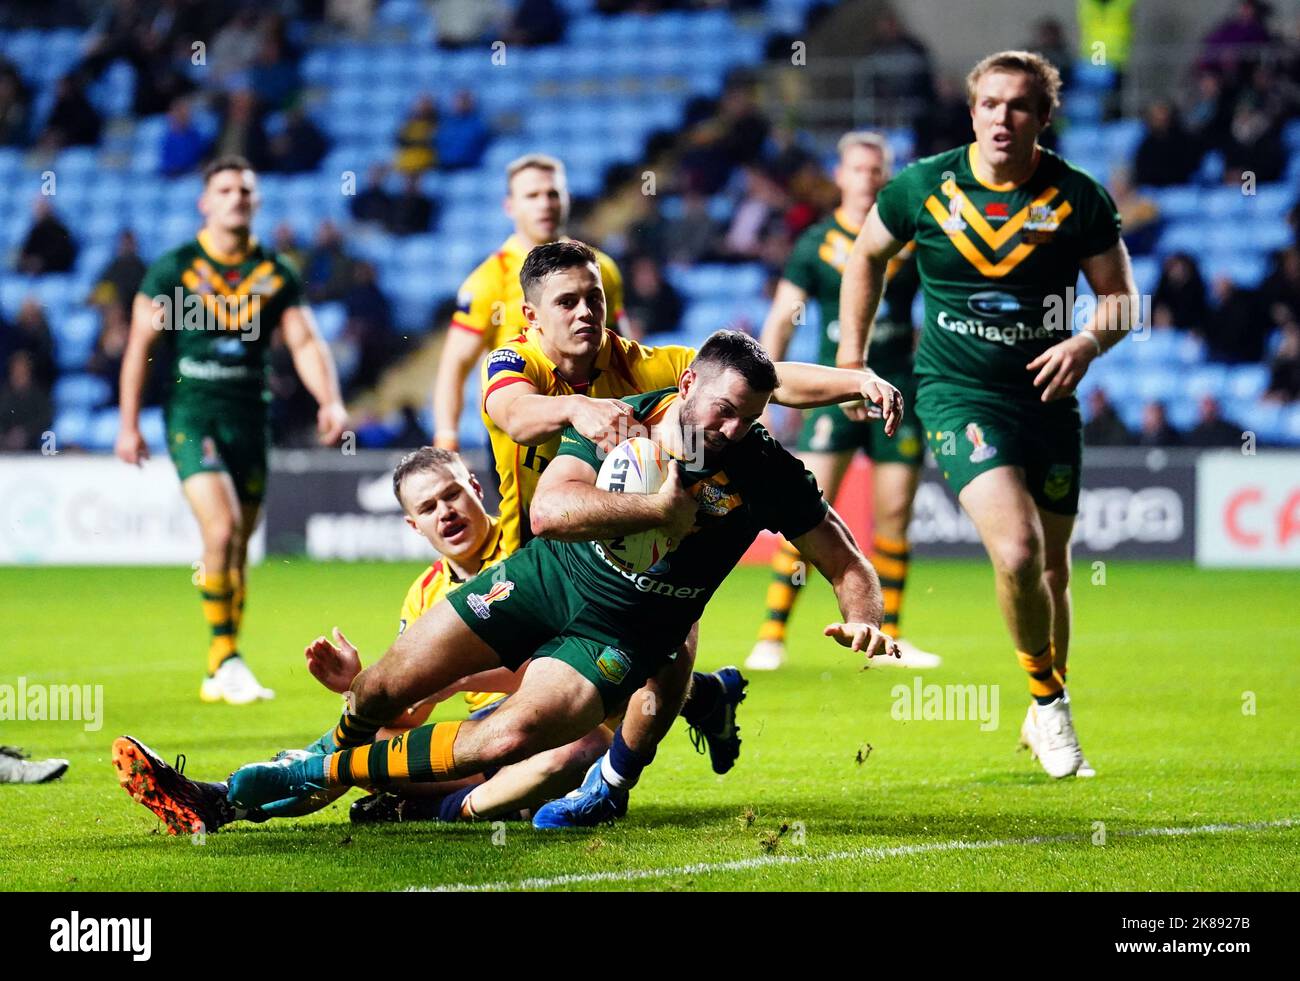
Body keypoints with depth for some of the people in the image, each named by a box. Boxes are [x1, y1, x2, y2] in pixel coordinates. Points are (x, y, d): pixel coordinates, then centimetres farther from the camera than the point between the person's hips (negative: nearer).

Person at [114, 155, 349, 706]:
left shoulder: (276, 275, 7)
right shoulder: (175, 268, -1)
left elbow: (304, 341, 2)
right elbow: (140, 345, 2)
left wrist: (329, 401, -16)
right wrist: (129, 425, -2)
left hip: (250, 417, 4)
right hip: (192, 415, -4)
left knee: (238, 547, 7)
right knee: (222, 530, -20)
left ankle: (220, 678, 17)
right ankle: (225, 656, -10)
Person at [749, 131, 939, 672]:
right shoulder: (817, 242, 2)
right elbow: (782, 318, 3)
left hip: (897, 387, 2)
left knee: (894, 516, 3)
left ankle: (886, 637, 14)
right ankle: (772, 633, -8)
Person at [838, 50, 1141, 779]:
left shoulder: (1079, 198, -5)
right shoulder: (923, 187, -5)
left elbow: (1122, 297, 2)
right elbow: (868, 255, 13)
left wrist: (1087, 344, -18)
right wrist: (851, 357, 12)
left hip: (1047, 396, 2)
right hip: (958, 394, -2)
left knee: (1051, 566, 9)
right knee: (1016, 550, -21)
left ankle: (1046, 721, 31)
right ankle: (1049, 700, 2)